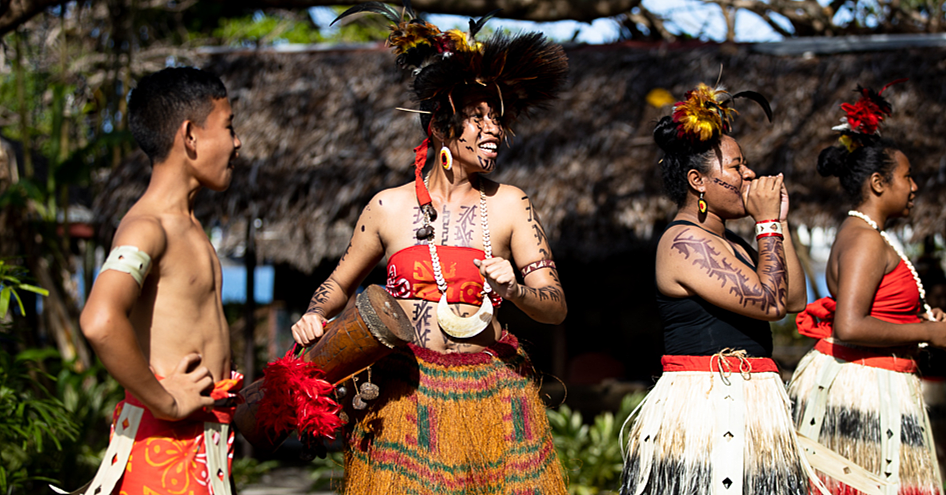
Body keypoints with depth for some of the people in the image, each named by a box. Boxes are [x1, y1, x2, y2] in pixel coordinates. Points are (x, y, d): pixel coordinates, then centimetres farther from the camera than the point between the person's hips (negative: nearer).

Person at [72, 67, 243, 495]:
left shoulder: (186, 224, 15)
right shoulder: (147, 228, -16)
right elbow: (100, 322, -34)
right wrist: (165, 402, -25)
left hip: (206, 437, 9)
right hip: (164, 437, -9)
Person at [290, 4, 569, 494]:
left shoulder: (508, 205, 2)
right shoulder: (389, 207, 3)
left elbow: (556, 307, 1)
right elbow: (339, 283, 18)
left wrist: (514, 290, -18)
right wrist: (314, 316, -1)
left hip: (491, 397, 0)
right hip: (406, 395, 0)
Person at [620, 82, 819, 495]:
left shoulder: (728, 242, 17)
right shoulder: (683, 242, -13)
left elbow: (795, 299, 15)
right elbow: (769, 302, -18)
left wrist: (780, 222, 13)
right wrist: (768, 223, -7)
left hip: (748, 409, 10)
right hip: (705, 409, -10)